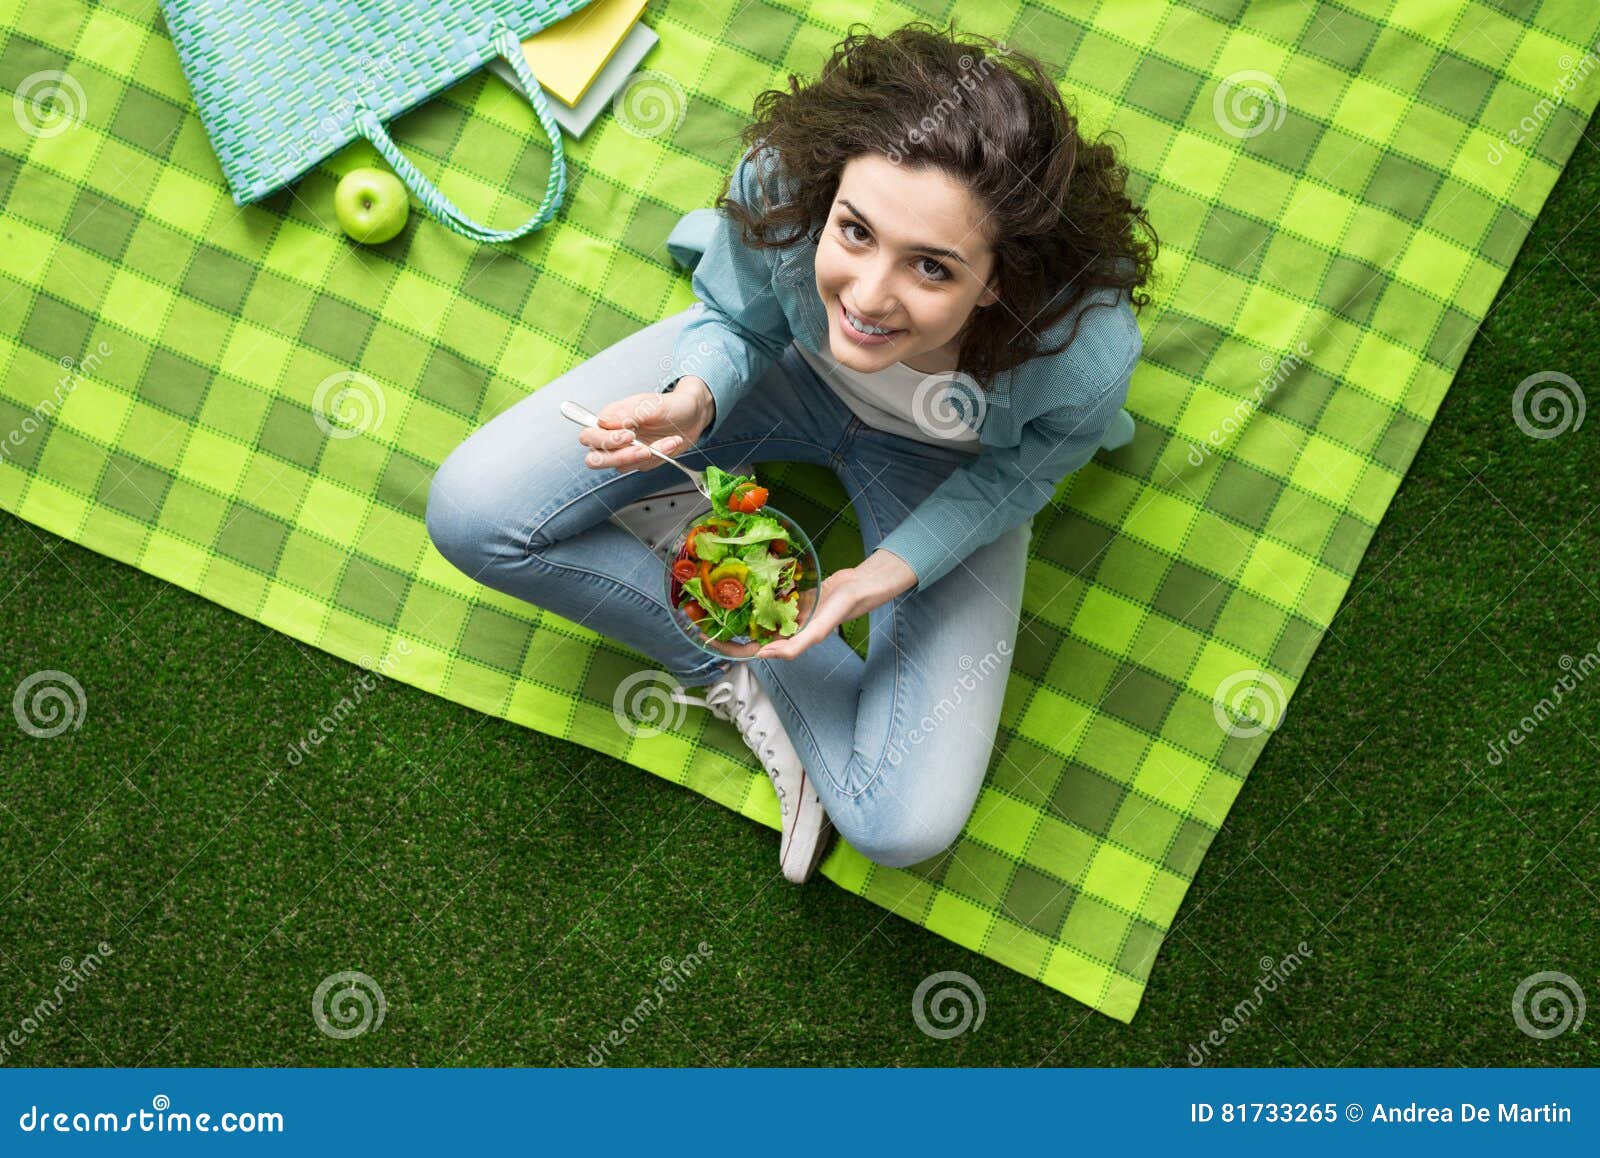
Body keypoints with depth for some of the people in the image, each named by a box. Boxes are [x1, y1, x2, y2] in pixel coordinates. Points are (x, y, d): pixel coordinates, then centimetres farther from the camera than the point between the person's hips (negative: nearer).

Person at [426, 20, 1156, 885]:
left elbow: (1022, 472, -15)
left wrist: (887, 575, -28)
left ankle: (753, 669, 13)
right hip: (789, 363, 2)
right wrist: (695, 399, -35)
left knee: (907, 825, -14)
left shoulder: (1087, 351, -40)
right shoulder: (783, 177, -37)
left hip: (942, 462, -1)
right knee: (472, 515, -13)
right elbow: (736, 321, -13)